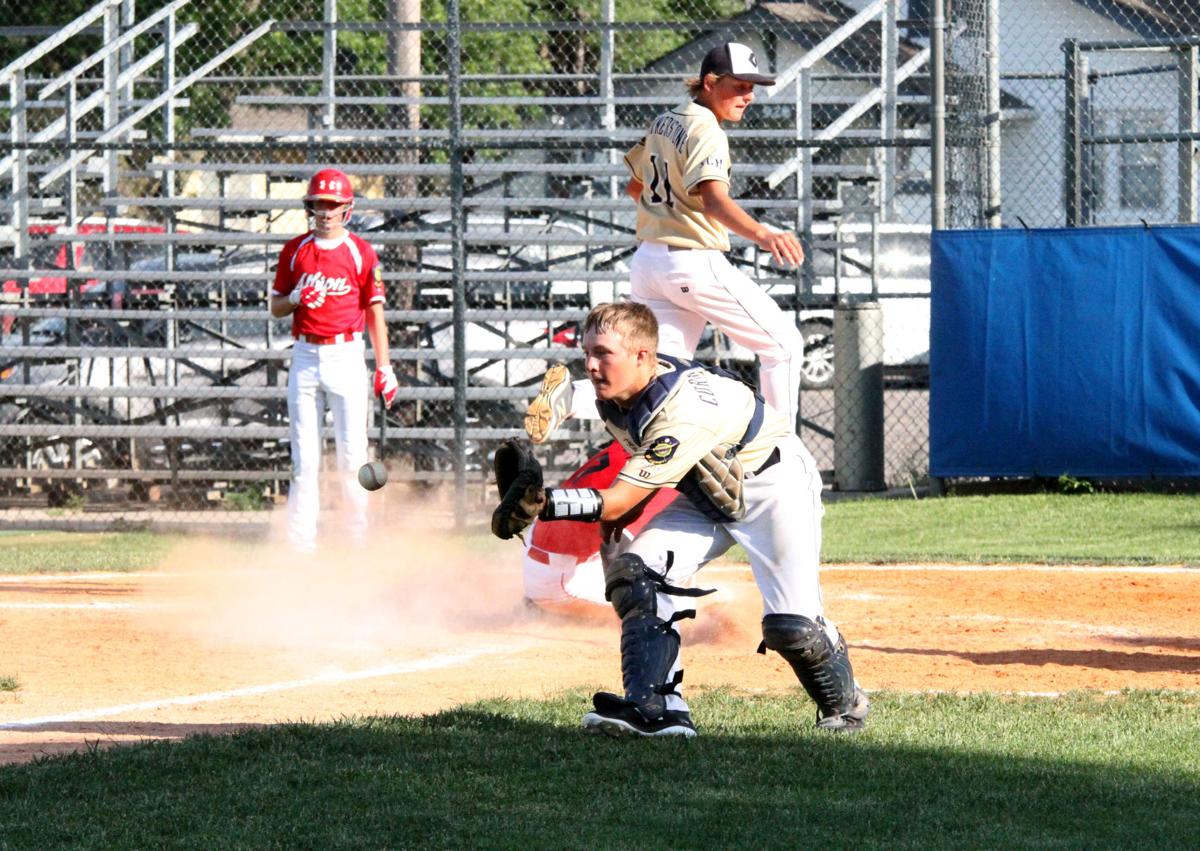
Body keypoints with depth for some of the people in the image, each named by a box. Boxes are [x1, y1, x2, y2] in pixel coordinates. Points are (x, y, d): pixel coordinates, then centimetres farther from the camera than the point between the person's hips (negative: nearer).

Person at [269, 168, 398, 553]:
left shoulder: (361, 253, 2)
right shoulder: (295, 250, 9)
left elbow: (375, 311, 2)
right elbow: (276, 307, 13)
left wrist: (384, 366, -4)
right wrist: (297, 298, -10)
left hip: (346, 357, -2)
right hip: (305, 357, 2)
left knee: (352, 453, -5)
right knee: (304, 457, 0)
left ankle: (357, 536, 5)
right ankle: (300, 543, 1)